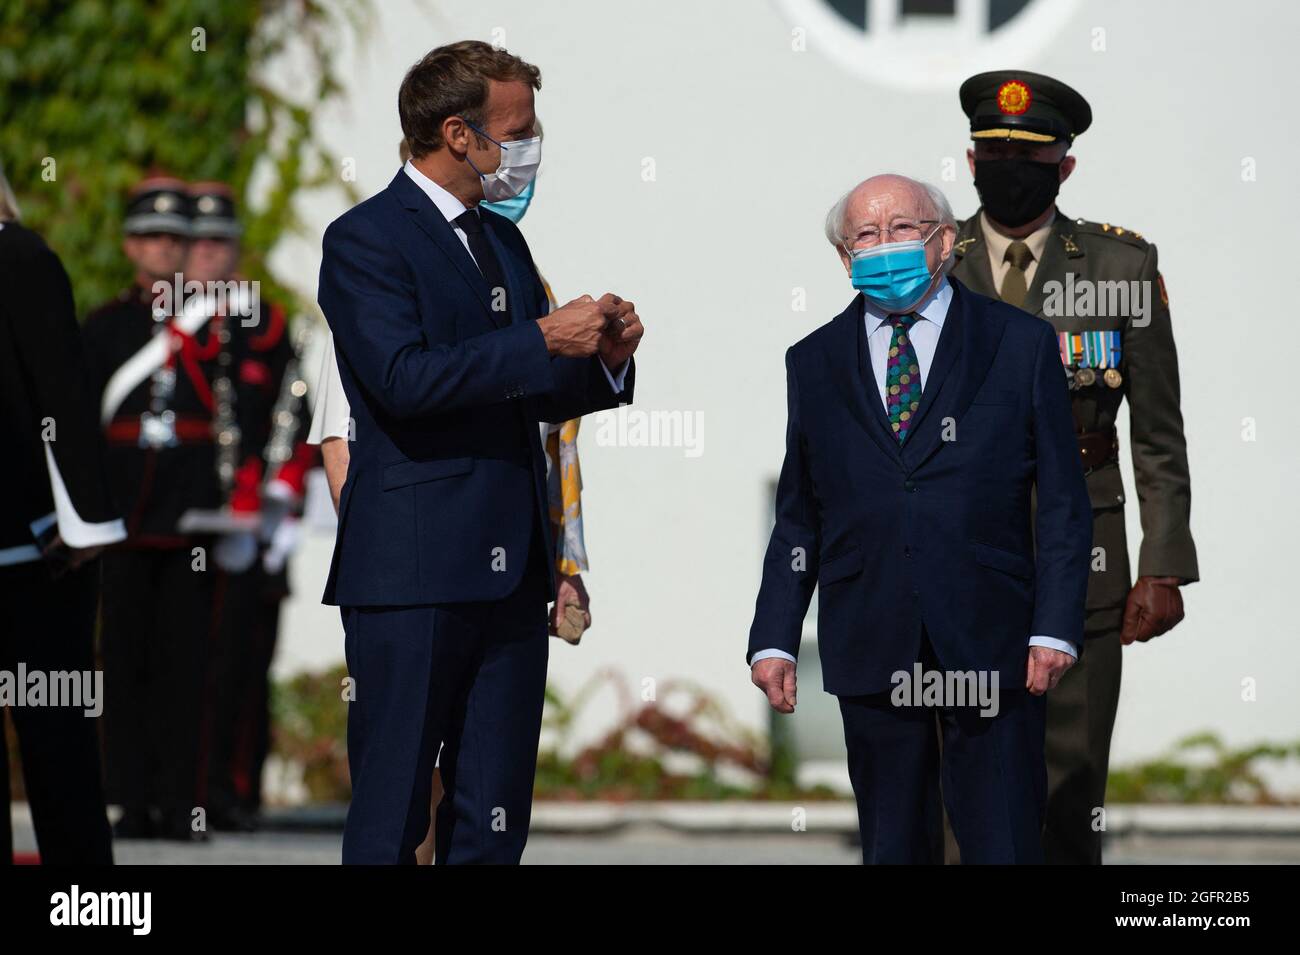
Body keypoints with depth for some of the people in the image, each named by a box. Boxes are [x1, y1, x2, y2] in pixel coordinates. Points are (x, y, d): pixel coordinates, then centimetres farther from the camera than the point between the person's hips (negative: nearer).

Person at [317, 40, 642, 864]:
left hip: (512, 571, 8)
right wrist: (543, 341, -18)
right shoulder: (366, 240, -6)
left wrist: (604, 362, 4)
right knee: (391, 816, -5)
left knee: (495, 817, 7)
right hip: (413, 572, -8)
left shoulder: (504, 242, 19)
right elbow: (402, 379, -20)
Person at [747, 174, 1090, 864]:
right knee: (892, 848, 6)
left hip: (989, 650, -2)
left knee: (1004, 846, -4)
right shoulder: (814, 363, 11)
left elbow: (1062, 503, 3)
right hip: (871, 647, 2)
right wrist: (774, 641, 4)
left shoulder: (1021, 346, 4)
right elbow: (798, 518, 13)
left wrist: (1054, 629, -7)